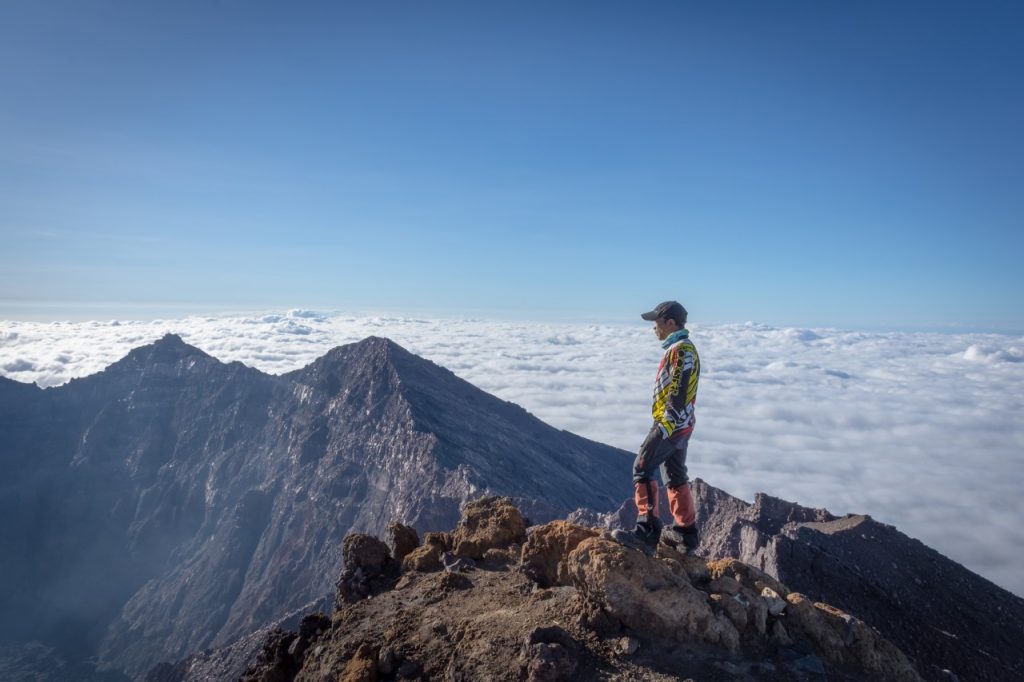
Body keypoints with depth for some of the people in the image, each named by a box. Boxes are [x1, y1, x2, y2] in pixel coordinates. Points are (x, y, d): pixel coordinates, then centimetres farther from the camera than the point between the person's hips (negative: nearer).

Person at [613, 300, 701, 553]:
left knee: (642, 469, -9)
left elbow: (678, 394, -22)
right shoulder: (683, 348, 17)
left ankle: (648, 531, -9)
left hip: (671, 425, -10)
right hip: (681, 426, 10)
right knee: (676, 477, 15)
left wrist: (665, 426, -22)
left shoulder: (681, 350, -15)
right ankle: (686, 534, 23)